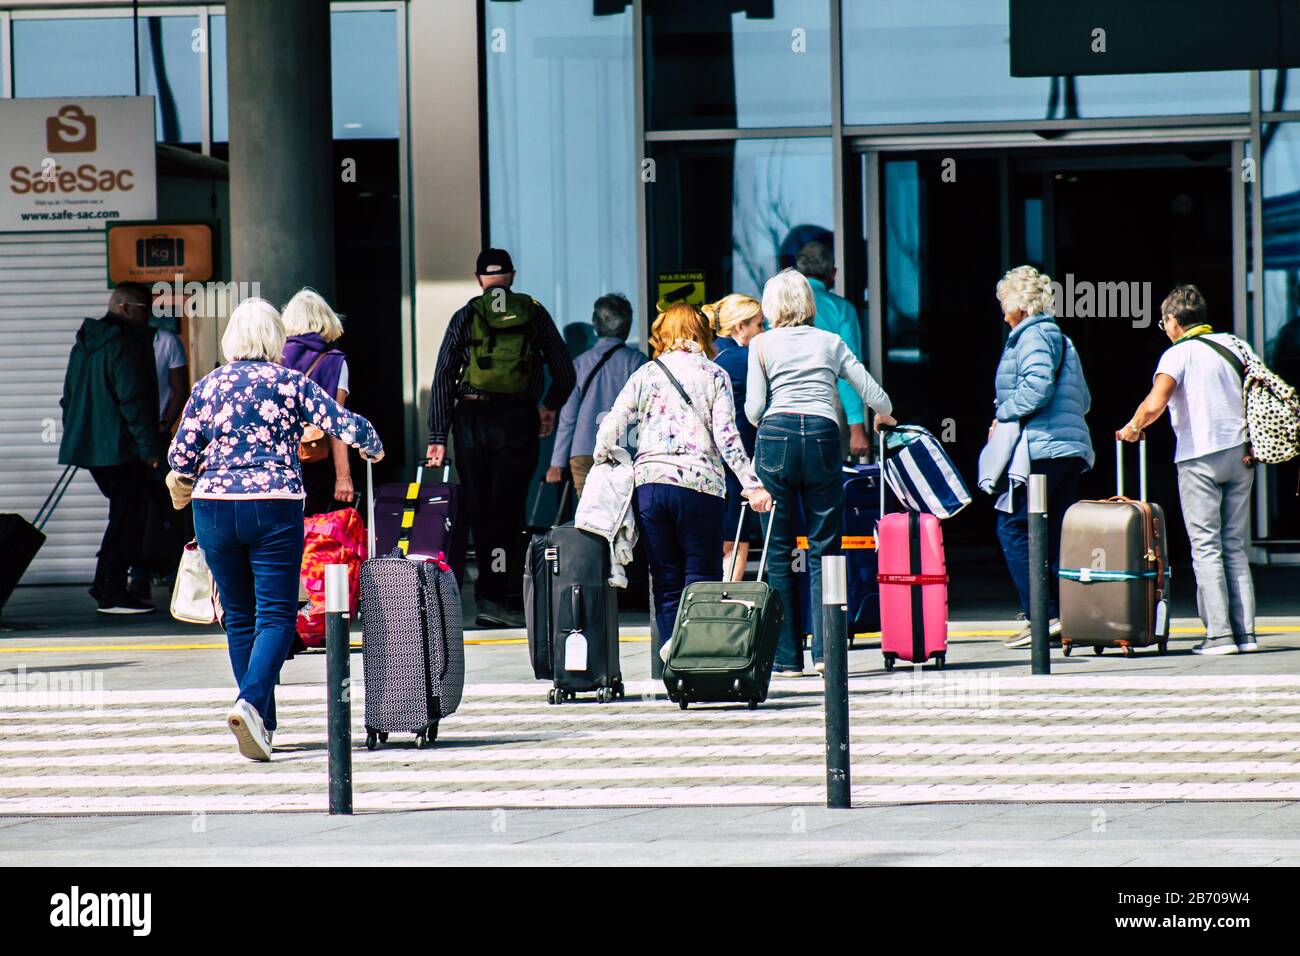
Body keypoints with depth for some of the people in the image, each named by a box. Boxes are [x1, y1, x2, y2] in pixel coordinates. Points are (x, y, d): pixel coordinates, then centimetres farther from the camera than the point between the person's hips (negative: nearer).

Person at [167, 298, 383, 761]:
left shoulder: (208, 386, 7)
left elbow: (180, 457, 6)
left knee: (239, 617, 12)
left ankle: (263, 723, 15)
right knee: (276, 615, -3)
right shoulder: (291, 383, 2)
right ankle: (250, 702, -26)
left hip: (214, 504, 3)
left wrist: (190, 480, 27)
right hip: (274, 504, -3)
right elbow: (347, 424, -4)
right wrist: (373, 449, 17)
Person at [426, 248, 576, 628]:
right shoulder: (534, 313, 8)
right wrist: (550, 407, 28)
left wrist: (437, 436, 3)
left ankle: (490, 595, 12)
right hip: (518, 420, -1)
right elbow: (565, 372, 9)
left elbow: (443, 379, 2)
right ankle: (493, 597, -14)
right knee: (506, 511, -3)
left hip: (471, 417, 1)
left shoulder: (465, 316, 7)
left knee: (479, 511, 9)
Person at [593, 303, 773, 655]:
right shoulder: (714, 376, 7)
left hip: (649, 481, 2)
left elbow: (612, 425, 5)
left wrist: (601, 466, 18)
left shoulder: (645, 374, 13)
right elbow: (726, 435, -2)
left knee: (666, 583, 6)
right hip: (699, 483, -2)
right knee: (702, 582, 0)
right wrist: (751, 484, -3)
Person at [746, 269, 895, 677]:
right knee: (823, 549, 4)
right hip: (822, 435, 1)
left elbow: (753, 409, 3)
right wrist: (883, 416, 39)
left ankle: (786, 657, 2)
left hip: (777, 434, -1)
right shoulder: (830, 342, 17)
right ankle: (825, 651, -6)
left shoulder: (762, 344, 11)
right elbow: (873, 392, 16)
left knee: (779, 552, 4)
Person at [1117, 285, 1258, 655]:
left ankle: (1219, 633, -6)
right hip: (1240, 456, 5)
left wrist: (1132, 427, -1)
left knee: (1206, 548, -1)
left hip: (1200, 456, -5)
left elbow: (1154, 404, -20)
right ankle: (1245, 630, 7)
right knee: (1235, 547, 12)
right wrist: (1254, 444, 11)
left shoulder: (1179, 353, -7)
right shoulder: (1235, 345, 10)